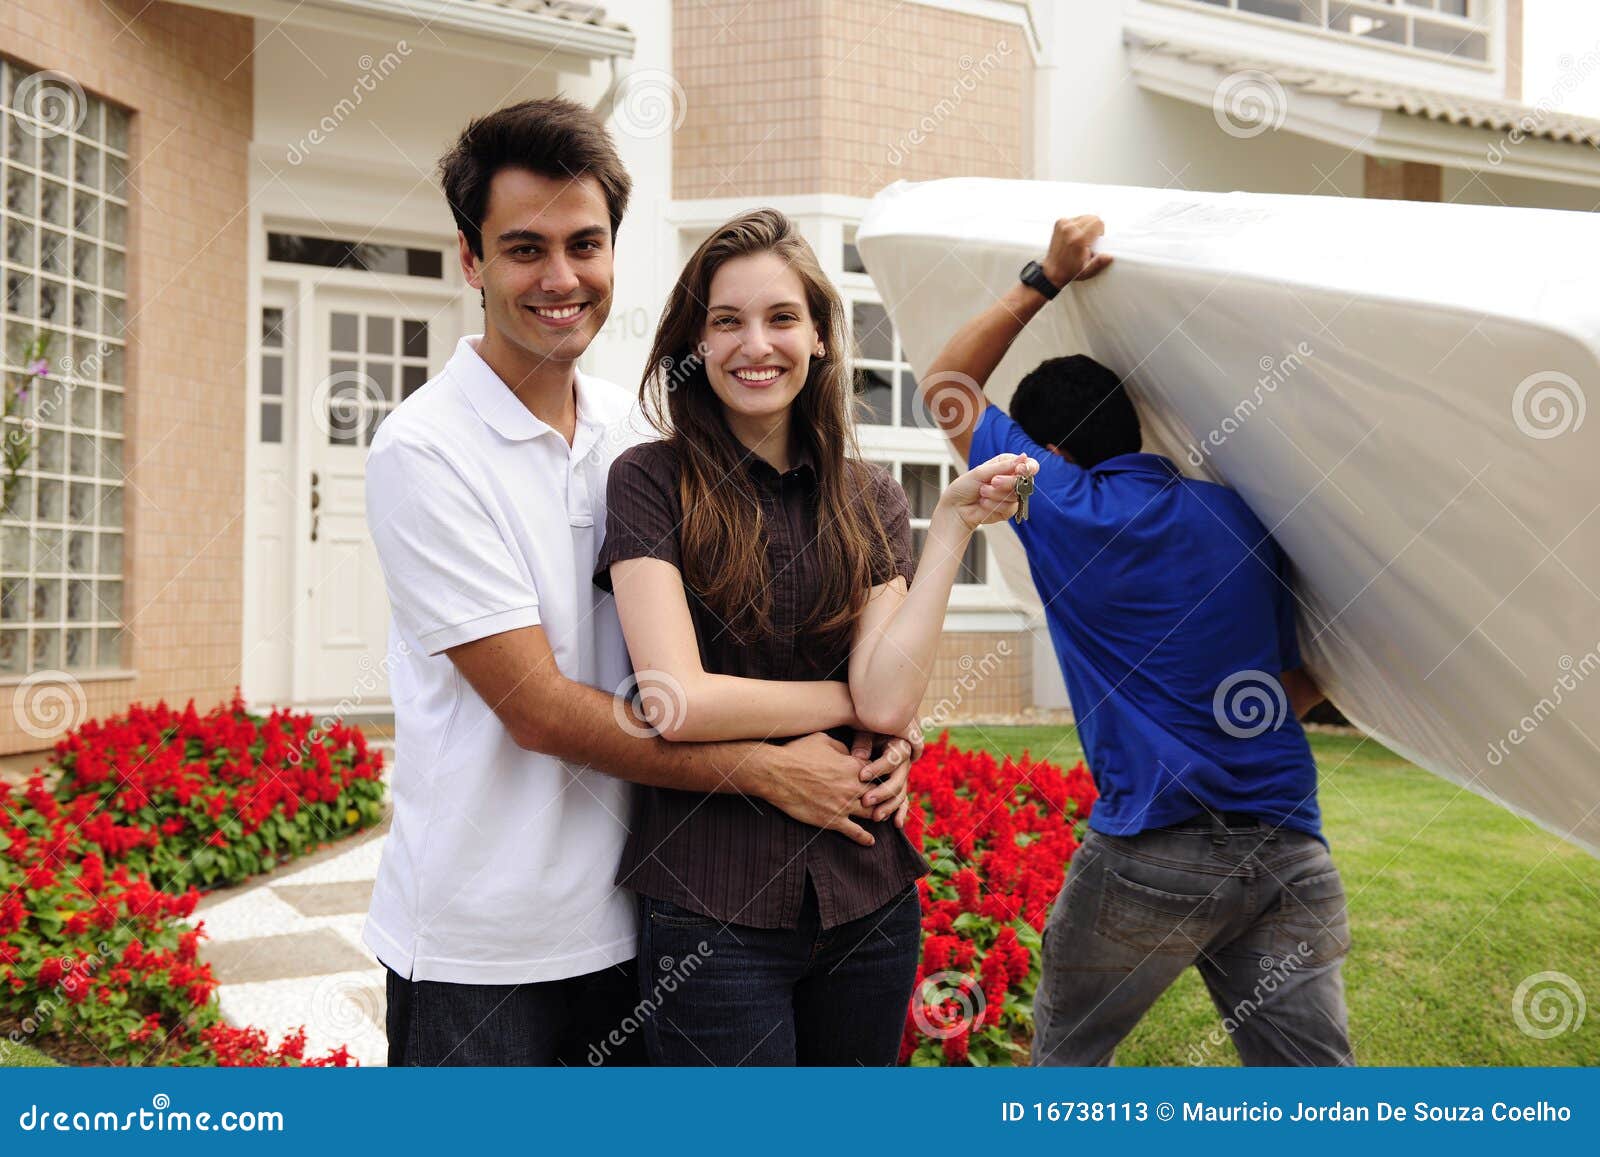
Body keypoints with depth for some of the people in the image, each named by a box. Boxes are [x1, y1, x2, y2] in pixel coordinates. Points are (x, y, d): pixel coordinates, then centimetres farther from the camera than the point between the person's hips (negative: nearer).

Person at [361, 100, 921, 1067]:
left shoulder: (631, 427, 4)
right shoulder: (426, 452, -14)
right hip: (479, 945, -5)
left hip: (624, 921, 5)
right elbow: (537, 706, -18)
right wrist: (765, 771, -16)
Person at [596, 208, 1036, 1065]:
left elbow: (891, 702, -8)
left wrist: (954, 523, -11)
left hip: (867, 894, 4)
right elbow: (679, 701, -16)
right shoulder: (652, 481, -6)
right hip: (710, 905, -4)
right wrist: (851, 699, -6)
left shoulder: (869, 499, 5)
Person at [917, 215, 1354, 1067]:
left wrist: (1046, 279, 11)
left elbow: (947, 386, 11)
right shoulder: (1244, 518, 11)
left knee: (1066, 1054, 17)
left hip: (1153, 851, -4)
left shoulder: (1064, 509, -2)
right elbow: (1307, 681, 13)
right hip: (1290, 847, 5)